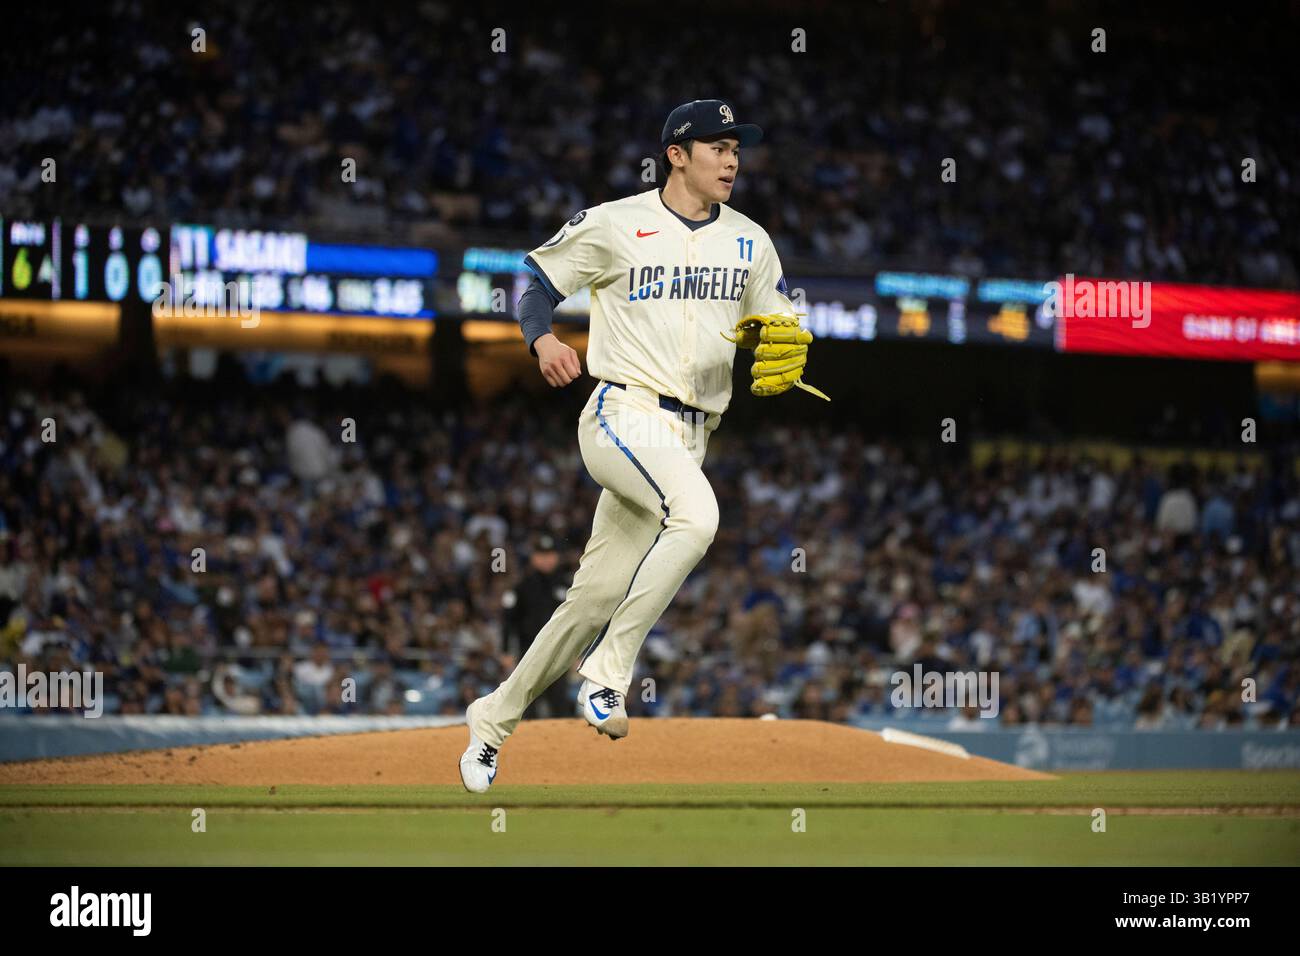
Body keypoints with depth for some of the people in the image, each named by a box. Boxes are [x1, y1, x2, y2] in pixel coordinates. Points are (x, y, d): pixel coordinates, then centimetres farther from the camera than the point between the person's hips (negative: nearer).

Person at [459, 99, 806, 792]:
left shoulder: (749, 242, 12)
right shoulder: (613, 226, -2)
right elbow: (536, 280, 6)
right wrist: (541, 339, -14)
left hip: (688, 435, 6)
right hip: (623, 415, -6)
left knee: (601, 593, 5)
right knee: (696, 514, -33)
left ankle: (496, 717, 19)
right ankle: (608, 672, -24)